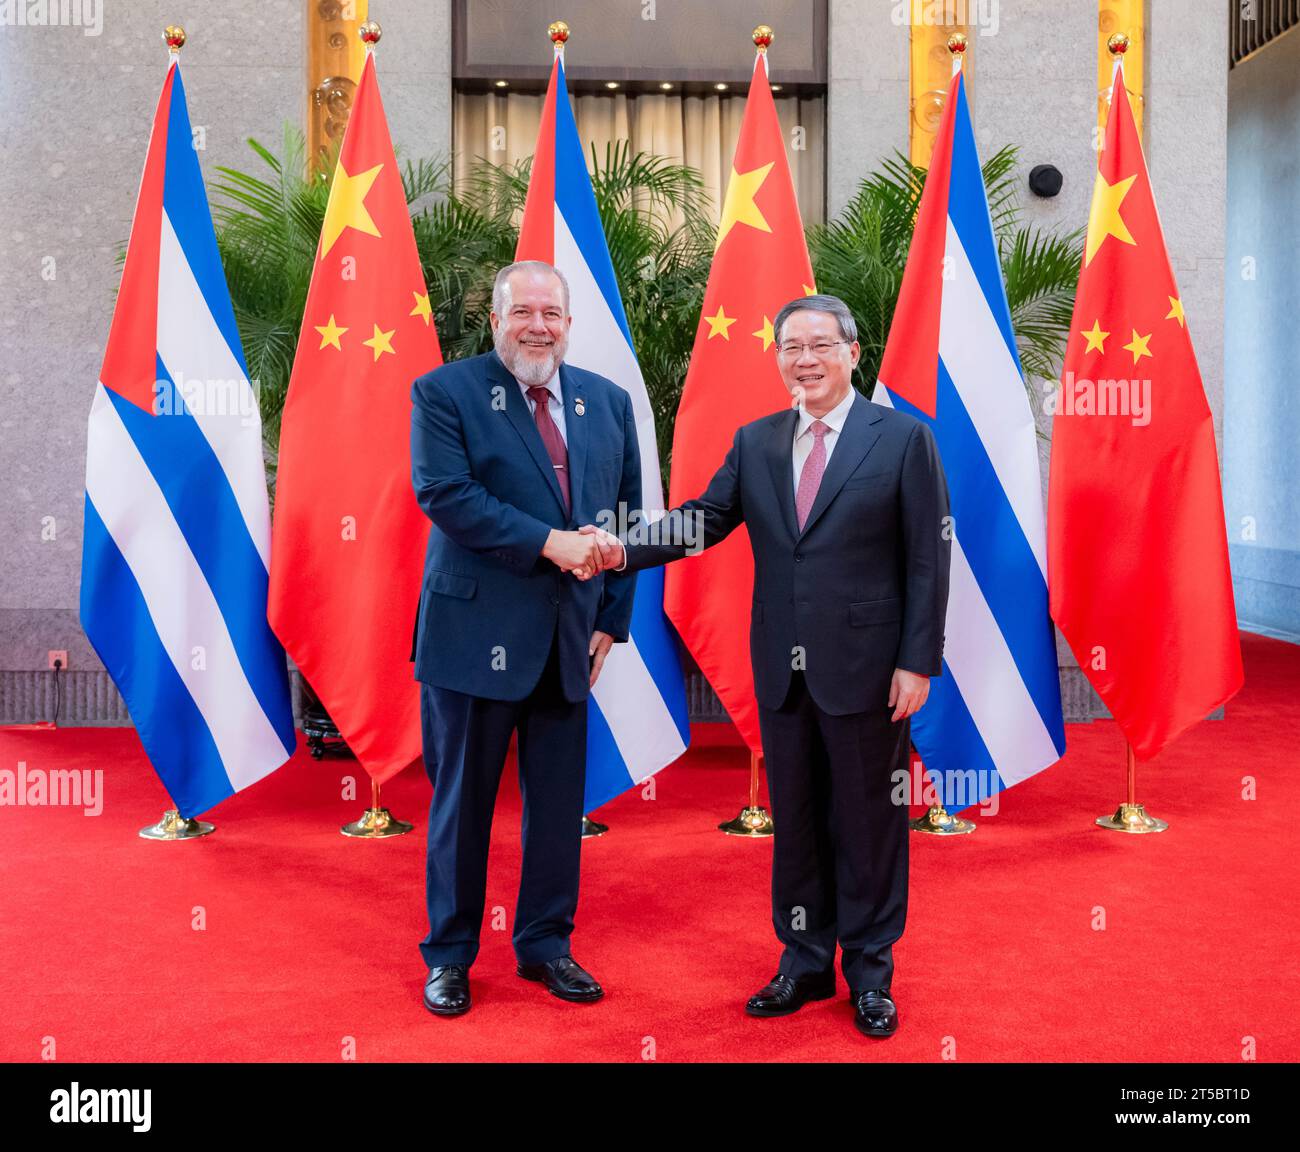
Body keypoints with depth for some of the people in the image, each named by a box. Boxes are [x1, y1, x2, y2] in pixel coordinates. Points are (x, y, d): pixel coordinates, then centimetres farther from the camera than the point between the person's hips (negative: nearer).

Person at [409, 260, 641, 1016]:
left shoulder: (609, 402, 10)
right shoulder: (444, 393, -4)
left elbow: (627, 513, 12)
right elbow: (444, 493, -17)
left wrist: (612, 617, 6)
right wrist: (549, 542, -21)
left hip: (570, 639, 4)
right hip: (477, 632, -4)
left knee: (560, 802, 11)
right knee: (463, 799, 8)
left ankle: (546, 945, 28)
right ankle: (449, 954, 23)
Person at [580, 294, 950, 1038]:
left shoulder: (903, 439, -4)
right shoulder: (755, 443, 8)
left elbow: (928, 559, -6)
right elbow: (705, 520, 0)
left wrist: (918, 663, -10)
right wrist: (626, 548, -17)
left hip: (865, 669, -4)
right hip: (783, 670, 4)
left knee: (868, 822, 7)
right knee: (795, 820, 14)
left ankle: (870, 974, 24)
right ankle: (806, 963, 29)